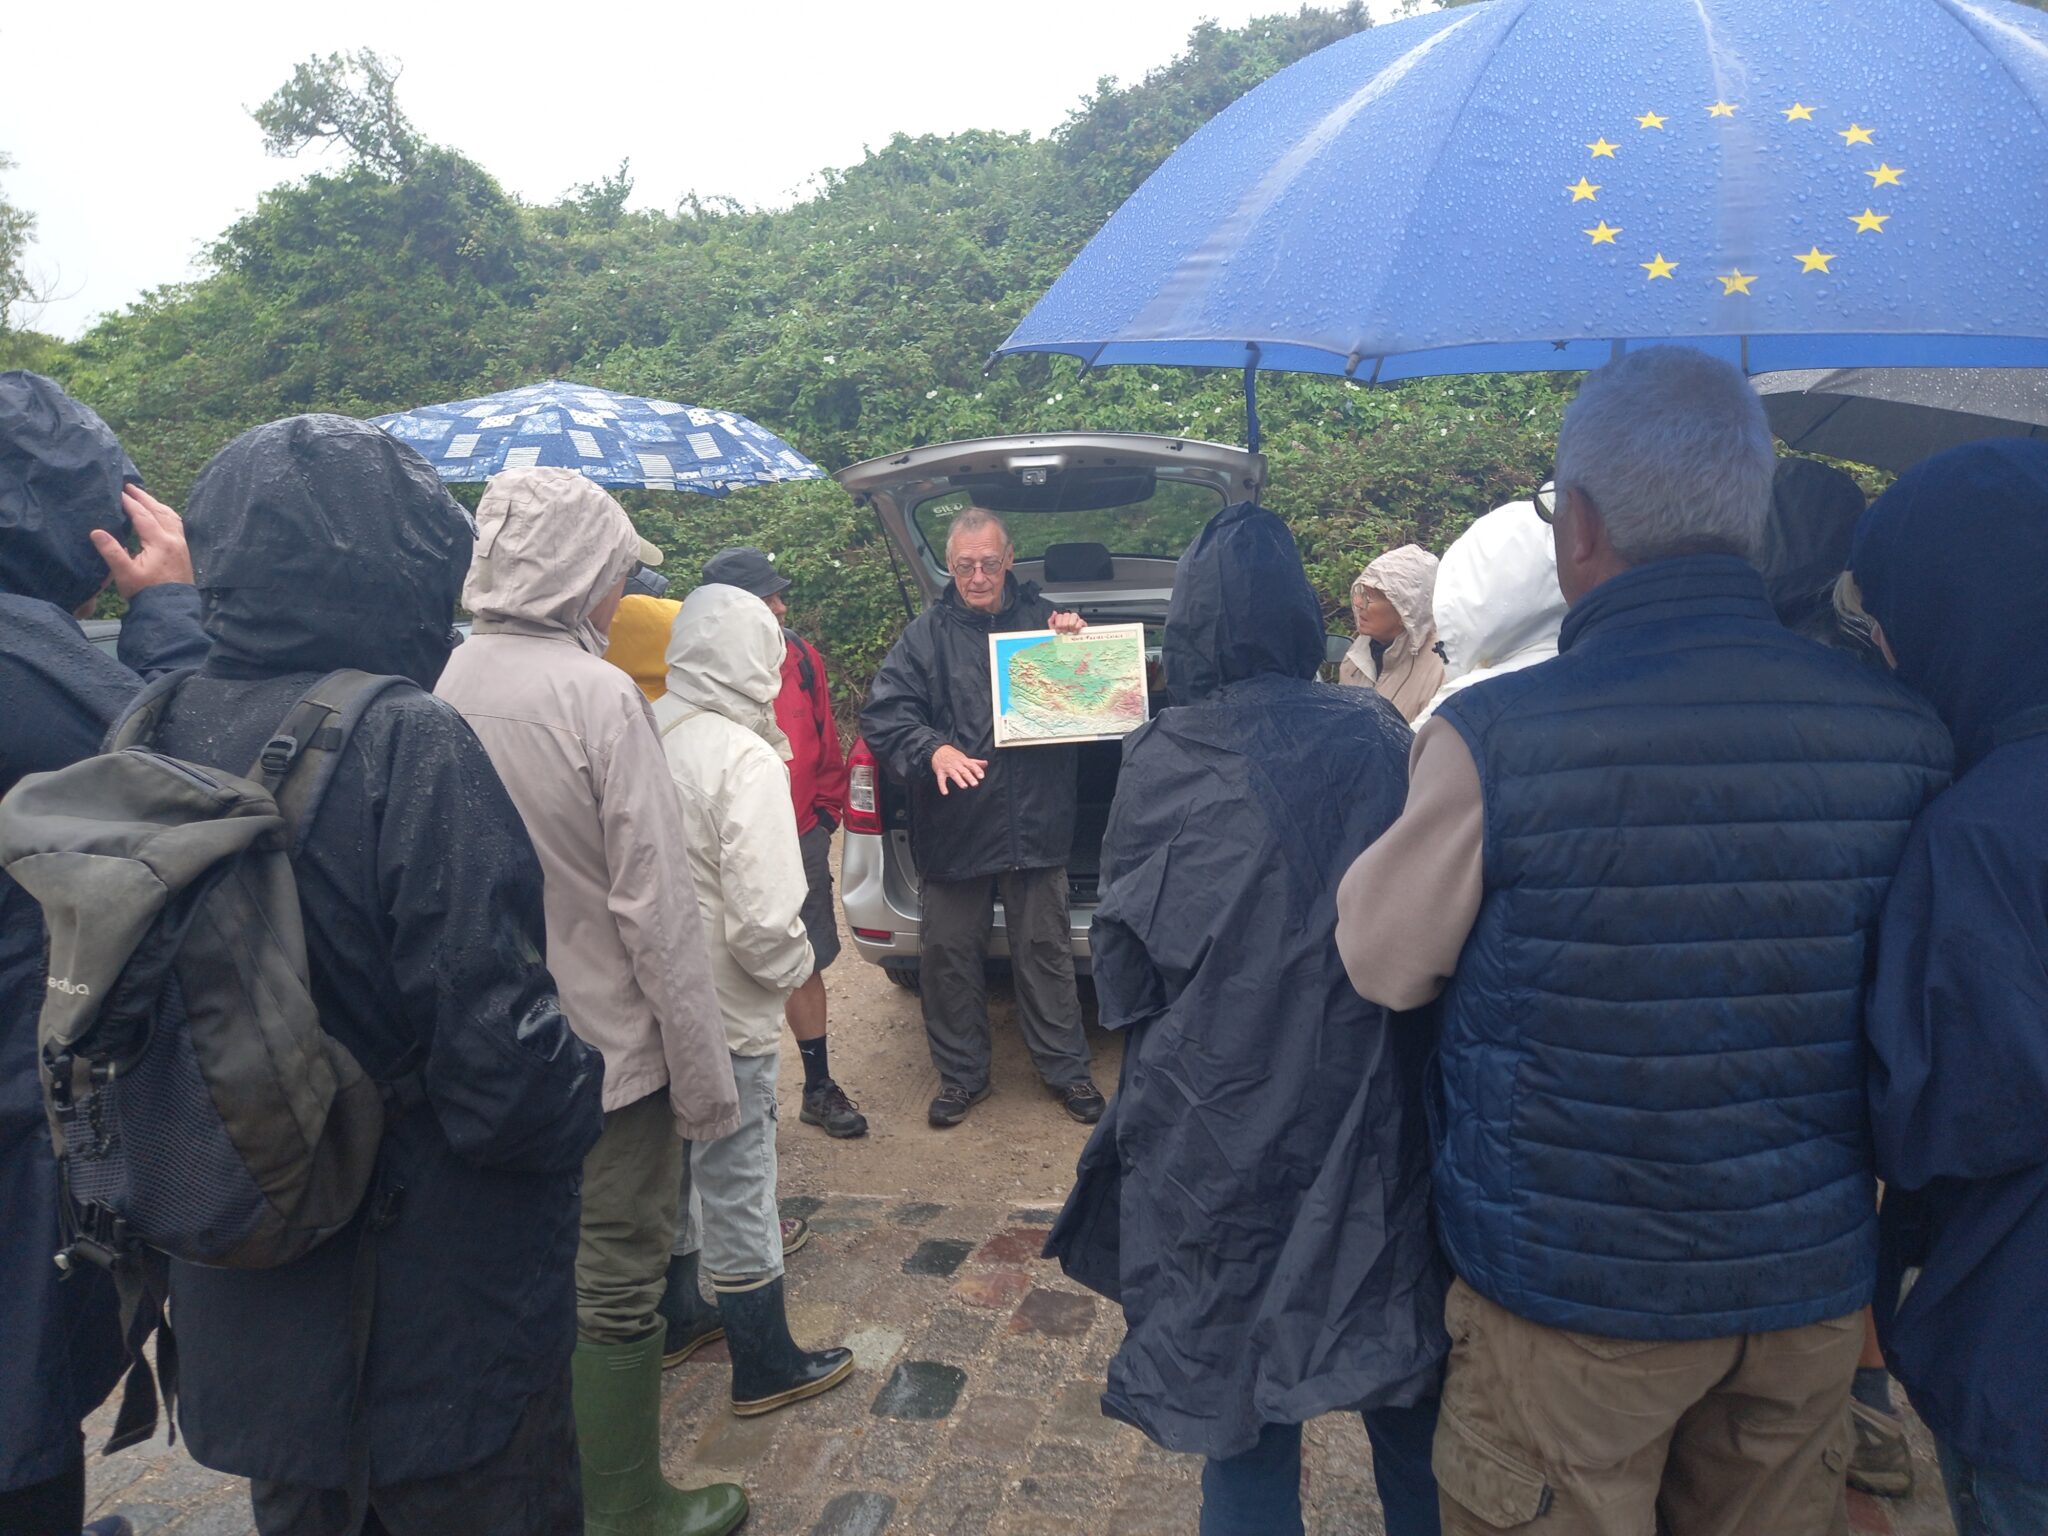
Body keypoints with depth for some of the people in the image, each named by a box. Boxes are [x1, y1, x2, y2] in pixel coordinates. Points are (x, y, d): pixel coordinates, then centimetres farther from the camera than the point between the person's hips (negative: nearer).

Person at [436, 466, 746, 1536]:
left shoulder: (453, 681, -1)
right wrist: (705, 1077, -13)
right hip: (608, 1046, -7)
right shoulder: (599, 695, -21)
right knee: (616, 1287, 8)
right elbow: (656, 909, -21)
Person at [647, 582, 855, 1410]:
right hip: (724, 1017, -7)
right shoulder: (745, 759, -22)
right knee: (738, 1193, 8)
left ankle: (674, 1318, 44)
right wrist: (795, 968, -6)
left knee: (665, 1170, 23)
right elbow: (763, 921, -26)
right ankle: (766, 1368, 25)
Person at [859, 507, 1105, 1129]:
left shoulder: (1042, 620, 6)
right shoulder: (928, 634, 3)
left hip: (1037, 823, 0)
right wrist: (933, 749, -24)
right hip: (954, 828, 0)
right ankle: (961, 1074, 27)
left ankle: (1066, 1069, 26)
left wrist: (1078, 643, -10)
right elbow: (882, 712, -6)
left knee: (1046, 950, 10)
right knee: (949, 954, 10)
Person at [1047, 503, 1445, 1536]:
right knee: (1405, 1379, 21)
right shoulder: (1378, 740, -6)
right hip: (1375, 1125, 3)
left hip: (1221, 1129, -3)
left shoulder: (1166, 763, -12)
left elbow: (1122, 966, -4)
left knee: (1240, 1379, 13)